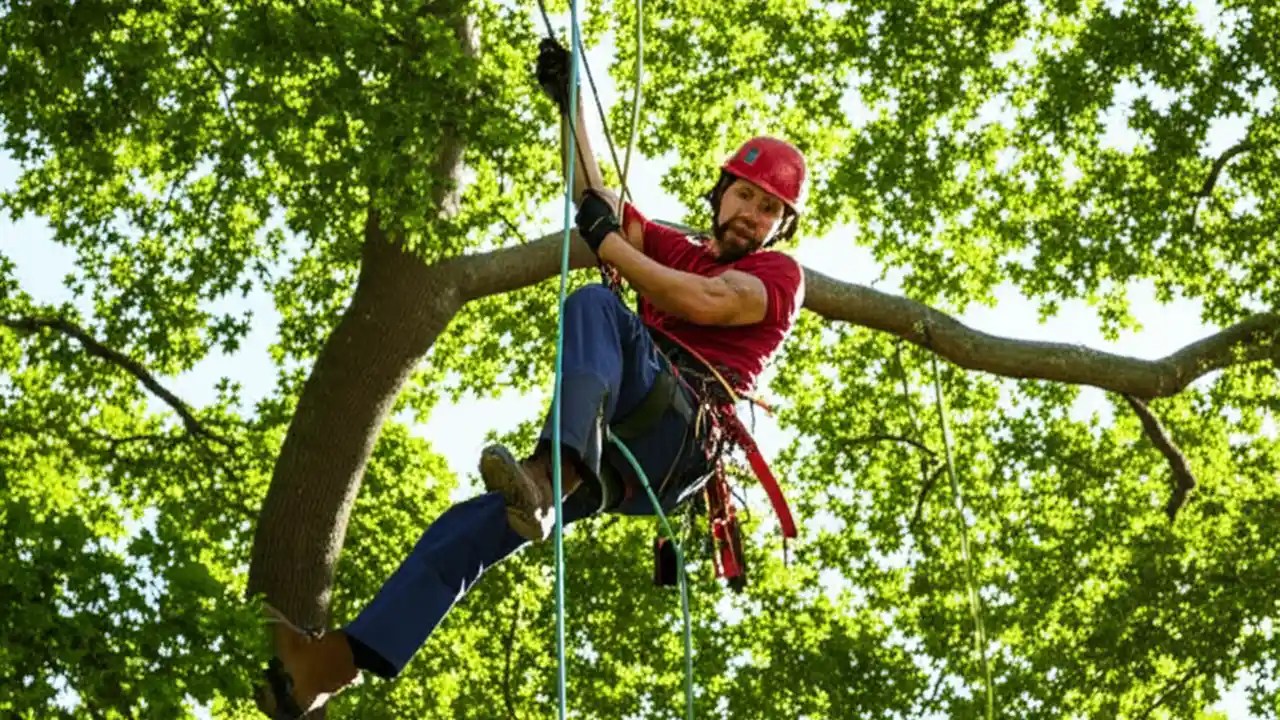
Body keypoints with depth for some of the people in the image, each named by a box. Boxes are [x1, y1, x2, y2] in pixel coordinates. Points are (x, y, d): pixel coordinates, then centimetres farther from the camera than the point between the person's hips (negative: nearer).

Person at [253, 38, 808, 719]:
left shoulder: (780, 275, 14)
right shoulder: (676, 250, 33)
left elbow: (704, 302, -6)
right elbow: (594, 197, 29)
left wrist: (604, 240, 0)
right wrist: (570, 101, 23)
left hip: (680, 430, -6)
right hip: (617, 444, 6)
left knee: (593, 304, -31)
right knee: (469, 527, -11)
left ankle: (555, 471, -53)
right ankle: (345, 657, -18)